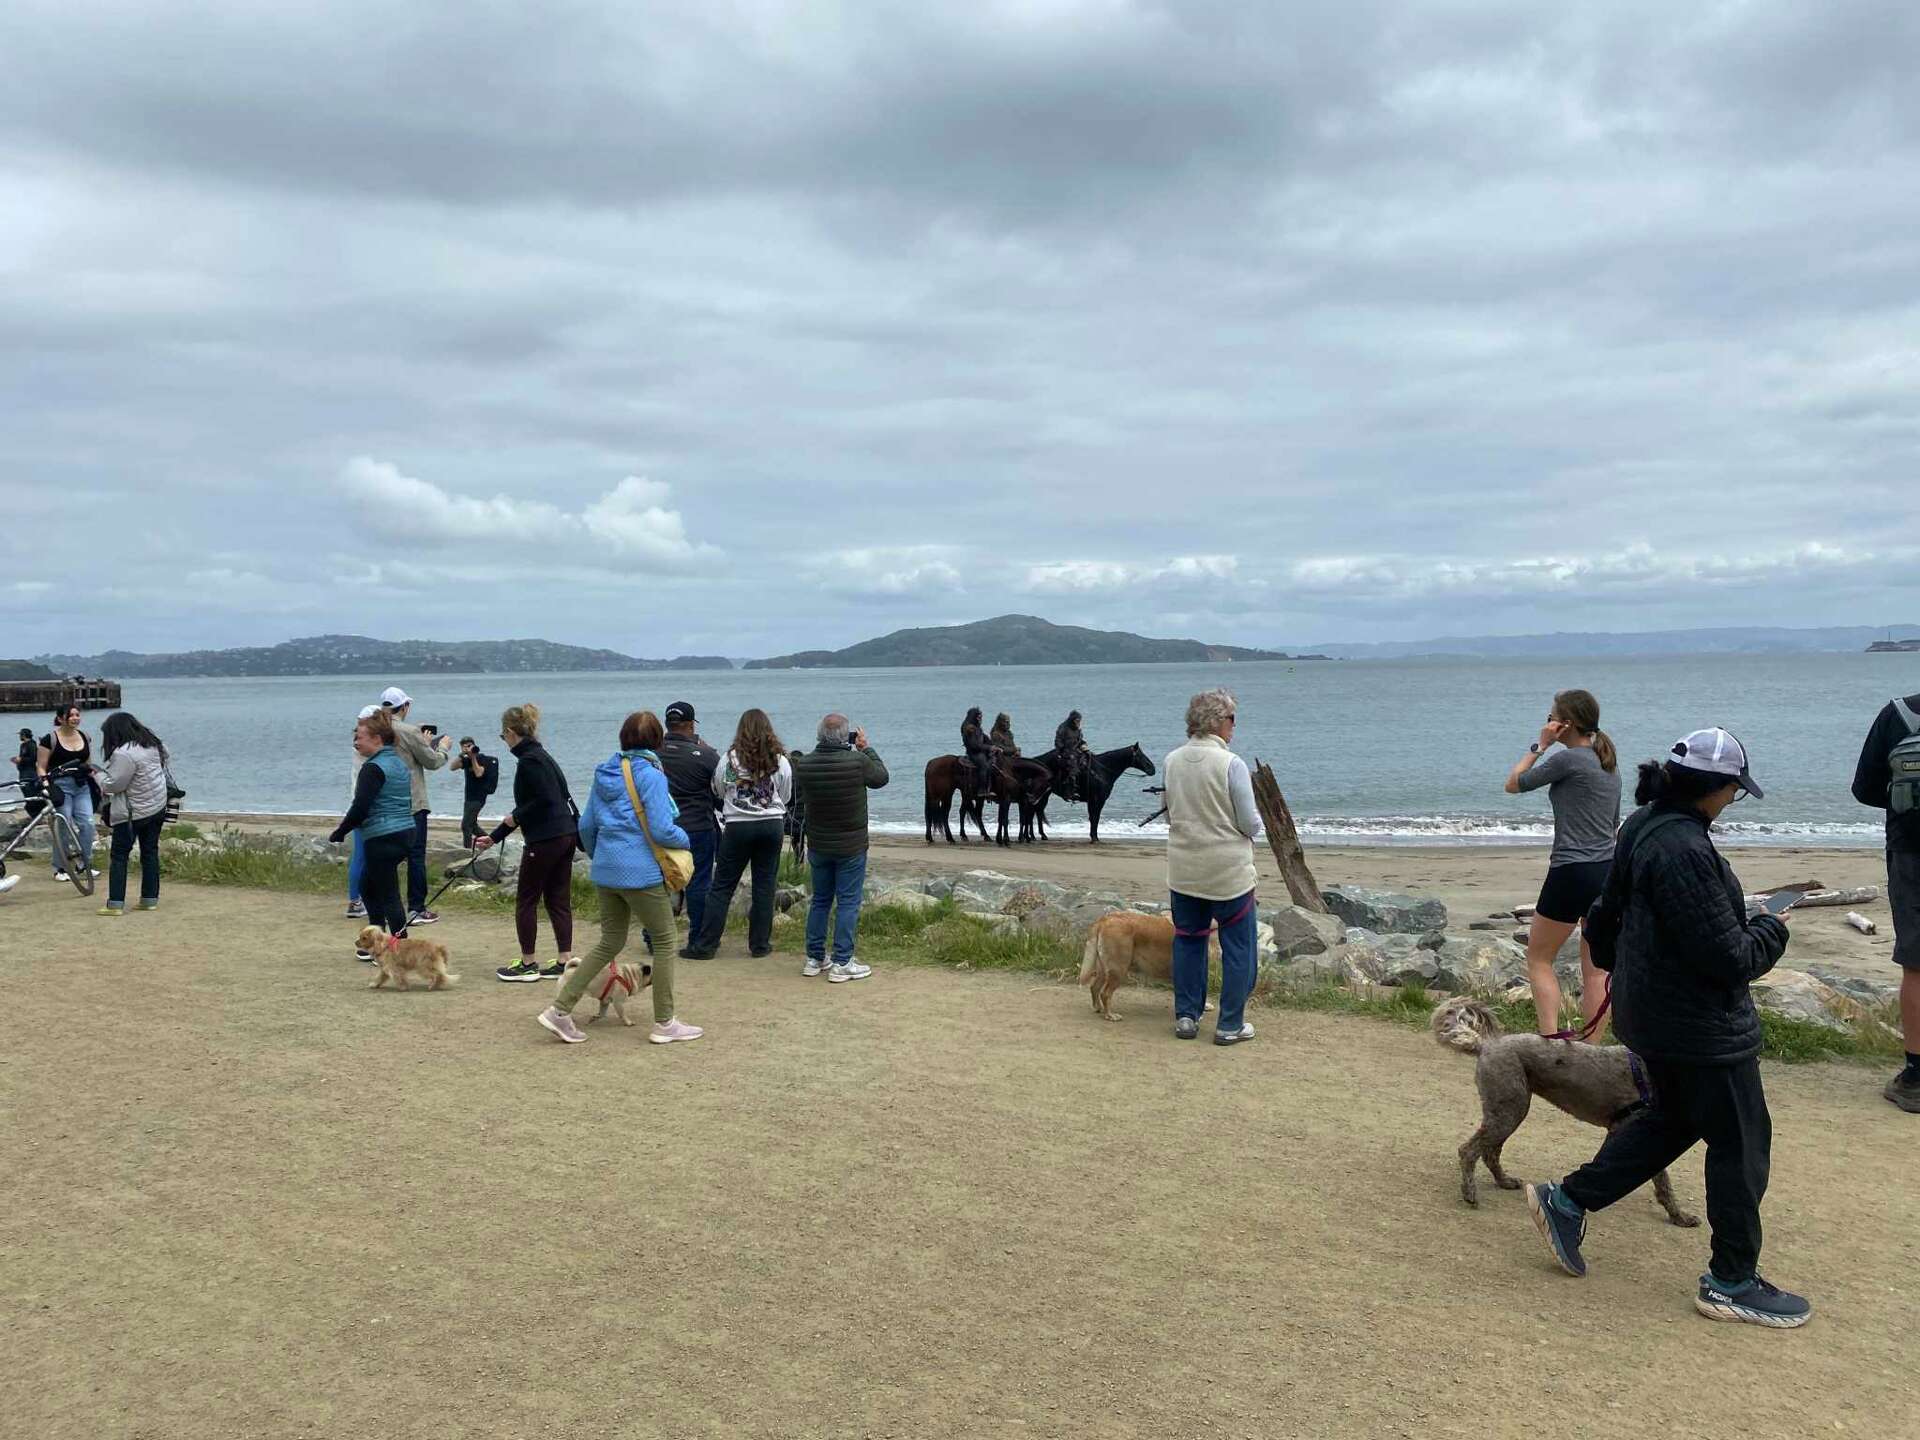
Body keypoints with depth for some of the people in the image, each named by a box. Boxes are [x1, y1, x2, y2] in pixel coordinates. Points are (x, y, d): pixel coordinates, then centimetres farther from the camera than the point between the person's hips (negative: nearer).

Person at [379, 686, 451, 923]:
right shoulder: (409, 732, -14)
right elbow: (432, 762, -5)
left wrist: (424, 743, 26)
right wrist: (443, 747, 14)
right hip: (412, 804, -6)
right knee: (416, 855, 0)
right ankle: (417, 909, 2)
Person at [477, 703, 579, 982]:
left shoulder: (529, 760, -12)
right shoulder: (542, 755, 18)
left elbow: (545, 800, -23)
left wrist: (516, 818, -6)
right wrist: (494, 837, 25)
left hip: (545, 839, -9)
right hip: (565, 836, 9)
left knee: (526, 900, 3)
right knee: (558, 900, 10)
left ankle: (528, 965, 10)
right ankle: (565, 962, 10)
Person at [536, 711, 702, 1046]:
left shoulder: (605, 774, 10)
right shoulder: (651, 775, -13)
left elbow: (586, 825, 14)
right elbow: (661, 830, -18)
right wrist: (685, 840, 2)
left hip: (606, 871, 7)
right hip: (640, 873, -7)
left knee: (611, 942, 16)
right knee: (664, 942, 7)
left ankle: (559, 1010, 10)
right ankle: (664, 1023, 13)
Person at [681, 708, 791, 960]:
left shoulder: (730, 758, -5)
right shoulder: (780, 760, -2)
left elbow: (718, 790, 7)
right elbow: (786, 796, 9)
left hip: (738, 826, -1)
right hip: (772, 825, 1)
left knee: (722, 887, 4)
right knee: (765, 885, 9)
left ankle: (704, 945, 6)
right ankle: (760, 944, 13)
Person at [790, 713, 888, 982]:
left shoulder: (804, 763, -8)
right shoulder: (858, 761, -20)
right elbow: (881, 777, -1)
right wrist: (866, 748, 10)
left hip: (818, 846, 4)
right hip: (851, 846, -4)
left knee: (820, 900, 16)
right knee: (848, 903, 2)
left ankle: (815, 959, 23)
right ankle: (842, 964, 2)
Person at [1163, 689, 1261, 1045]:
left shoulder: (1172, 761, -1)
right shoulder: (1231, 764, -17)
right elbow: (1251, 824, -12)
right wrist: (1253, 822, 10)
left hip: (1183, 871, 5)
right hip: (1229, 870, -5)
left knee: (1188, 941, 18)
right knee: (1238, 948, 9)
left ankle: (1186, 1016, 23)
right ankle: (1230, 1025, 13)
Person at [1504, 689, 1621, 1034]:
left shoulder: (1569, 760, -12)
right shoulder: (1610, 763, 13)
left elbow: (1513, 784, -3)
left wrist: (1540, 745, 2)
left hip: (1572, 874, -8)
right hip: (1609, 873, 8)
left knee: (1538, 959, 6)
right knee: (1595, 968, 10)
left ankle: (1551, 1040, -1)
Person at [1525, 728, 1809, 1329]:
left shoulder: (1644, 826, 3)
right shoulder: (1684, 851, -28)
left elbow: (1606, 918, 17)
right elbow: (1727, 957, -25)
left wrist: (1624, 968, 32)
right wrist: (1771, 931, -5)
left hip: (1655, 1010, 10)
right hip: (1701, 1025, -10)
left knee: (1671, 1119, 24)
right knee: (1740, 1144, 7)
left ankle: (1567, 1202, 27)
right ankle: (1732, 1283, 21)